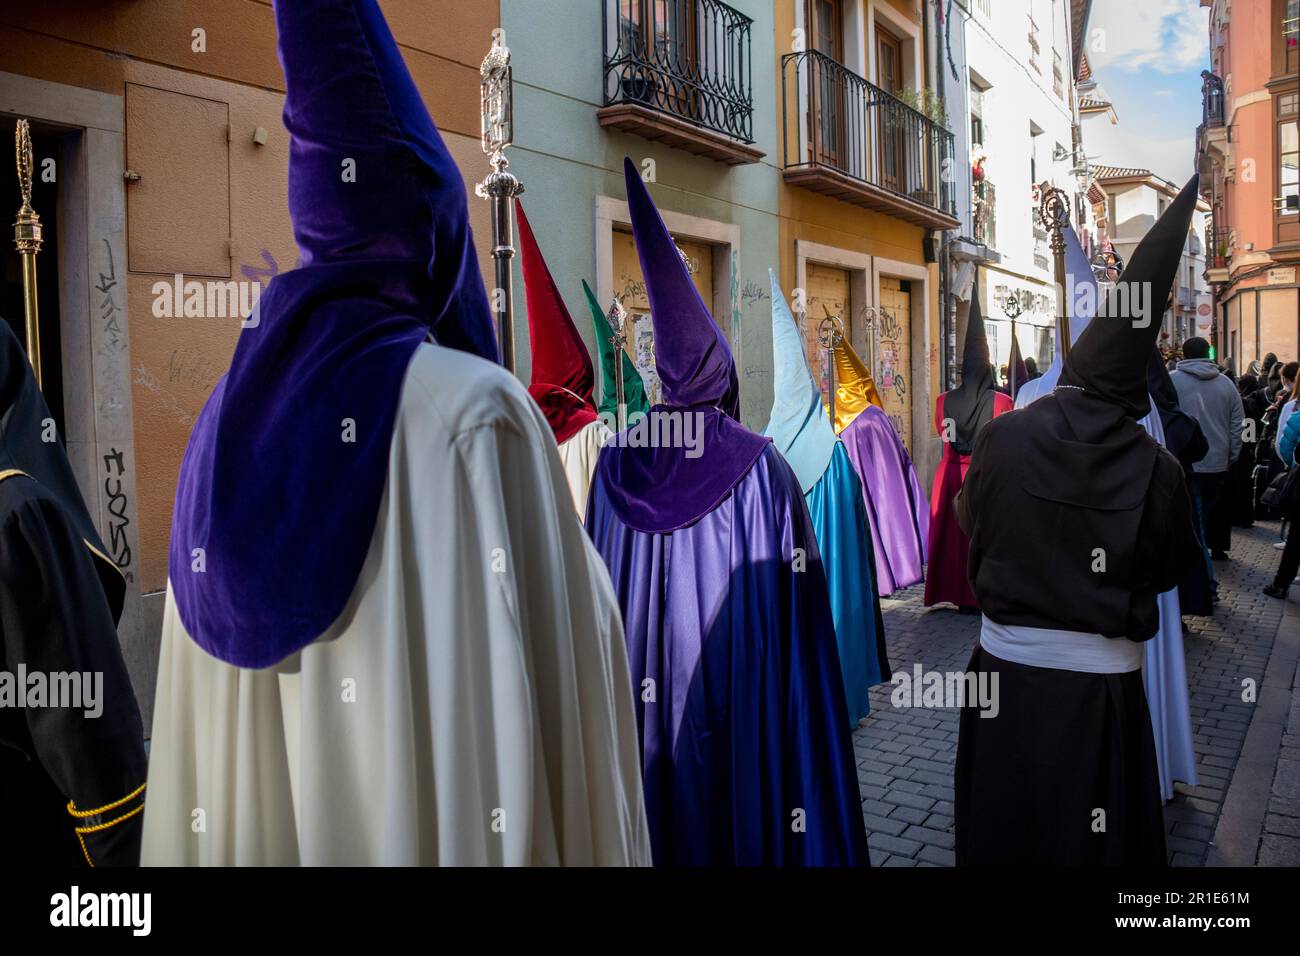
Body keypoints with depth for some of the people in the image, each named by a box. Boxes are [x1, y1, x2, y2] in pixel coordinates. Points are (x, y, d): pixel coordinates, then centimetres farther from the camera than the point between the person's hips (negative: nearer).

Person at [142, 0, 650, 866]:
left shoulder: (234, 413, -1)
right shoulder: (474, 409, -19)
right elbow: (547, 686, -18)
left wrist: (213, 840, 17)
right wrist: (591, 841, -5)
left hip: (264, 818, 6)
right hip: (442, 811, -5)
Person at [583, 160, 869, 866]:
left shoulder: (618, 462, -6)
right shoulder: (761, 465, -13)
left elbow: (602, 583, 1)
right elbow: (794, 589, -8)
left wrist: (625, 673, 14)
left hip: (640, 680, 3)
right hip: (741, 676, -2)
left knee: (657, 787, 16)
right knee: (743, 783, 13)